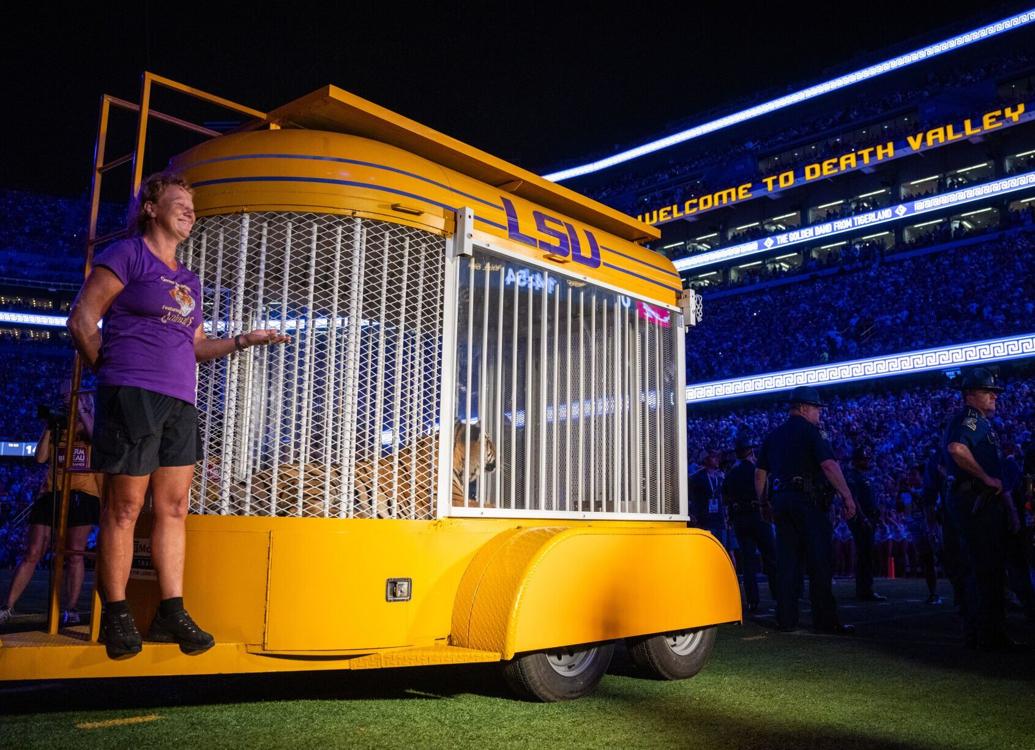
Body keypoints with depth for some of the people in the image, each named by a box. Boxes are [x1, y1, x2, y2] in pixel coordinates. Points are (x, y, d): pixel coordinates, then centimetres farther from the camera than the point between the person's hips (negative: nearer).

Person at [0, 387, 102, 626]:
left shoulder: (91, 427, 11)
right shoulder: (58, 428, 18)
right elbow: (40, 457, 8)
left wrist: (80, 409, -8)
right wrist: (49, 427, 0)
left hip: (82, 495, -3)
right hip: (51, 493, 3)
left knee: (74, 554, -5)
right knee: (32, 553, 1)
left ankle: (71, 610, -3)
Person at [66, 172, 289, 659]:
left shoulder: (189, 280, 22)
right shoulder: (126, 255, 2)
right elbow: (82, 321, -2)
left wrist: (244, 341, 13)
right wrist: (112, 373, 3)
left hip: (179, 402, 7)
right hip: (133, 397, -7)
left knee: (174, 508, 5)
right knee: (124, 507, -2)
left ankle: (171, 613, 10)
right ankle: (116, 616, 7)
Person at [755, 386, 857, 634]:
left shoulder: (774, 436, 17)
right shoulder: (810, 431, -5)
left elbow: (760, 473, 18)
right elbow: (829, 465, -17)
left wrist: (763, 503, 24)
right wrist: (847, 496, -17)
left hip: (780, 500, 7)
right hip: (808, 501, -6)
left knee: (786, 561, 7)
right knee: (819, 561, -3)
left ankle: (786, 620, 9)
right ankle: (825, 620, -2)